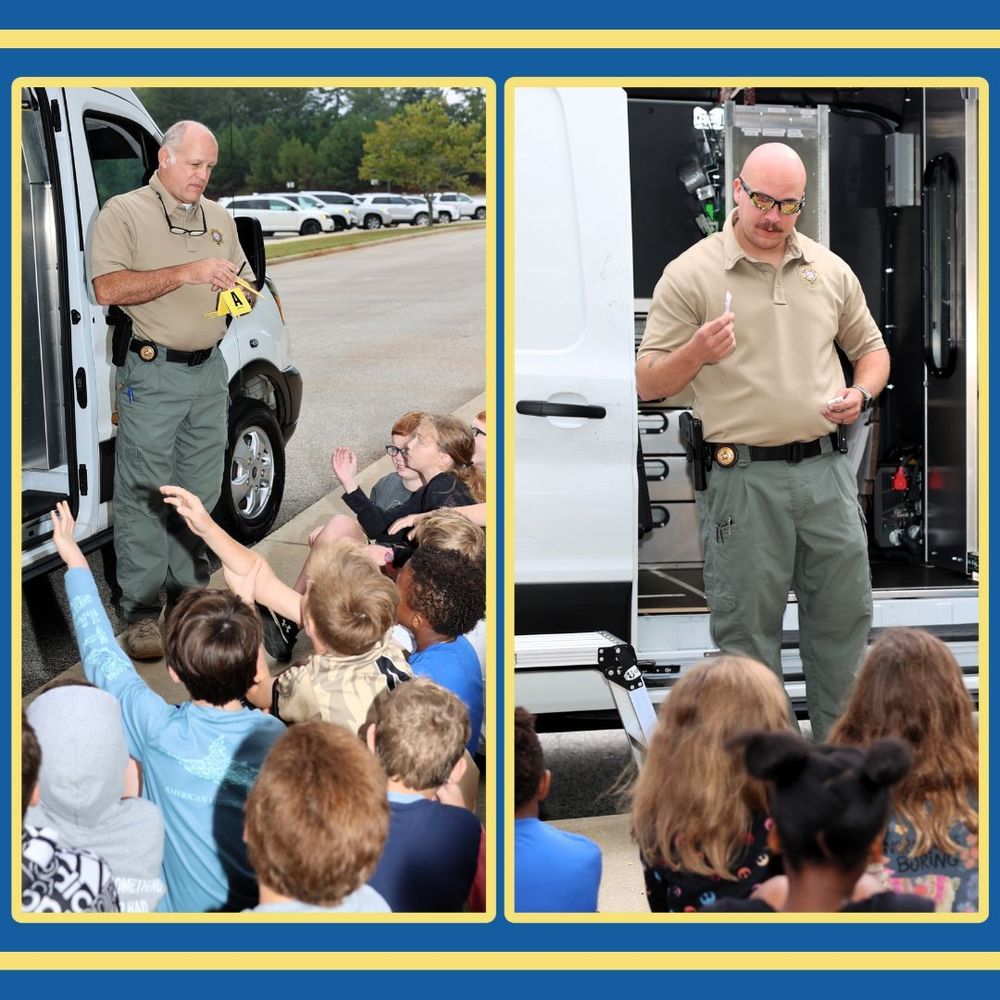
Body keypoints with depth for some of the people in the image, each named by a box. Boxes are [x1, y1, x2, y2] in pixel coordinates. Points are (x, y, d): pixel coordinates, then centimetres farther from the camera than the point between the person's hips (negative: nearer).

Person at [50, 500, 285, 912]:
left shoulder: (158, 730, -21)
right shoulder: (279, 740, -24)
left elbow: (101, 655, -4)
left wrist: (76, 563, 10)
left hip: (176, 912, 1)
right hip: (259, 913, 0)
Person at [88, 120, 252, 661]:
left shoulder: (218, 218, 16)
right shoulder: (123, 213, -4)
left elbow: (243, 279, 26)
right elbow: (108, 287, -16)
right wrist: (184, 274, -23)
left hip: (209, 370, 6)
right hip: (153, 374, -6)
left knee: (200, 492, 10)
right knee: (144, 495, -6)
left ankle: (190, 592, 20)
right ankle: (142, 611, -2)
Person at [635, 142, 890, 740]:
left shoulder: (830, 270, 10)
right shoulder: (690, 275, -3)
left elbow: (870, 347, 22)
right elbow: (649, 383, -3)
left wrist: (861, 395, 1)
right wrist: (696, 353, -23)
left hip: (827, 469, 4)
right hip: (744, 479, -4)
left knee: (844, 615, 10)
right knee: (747, 626, 1)